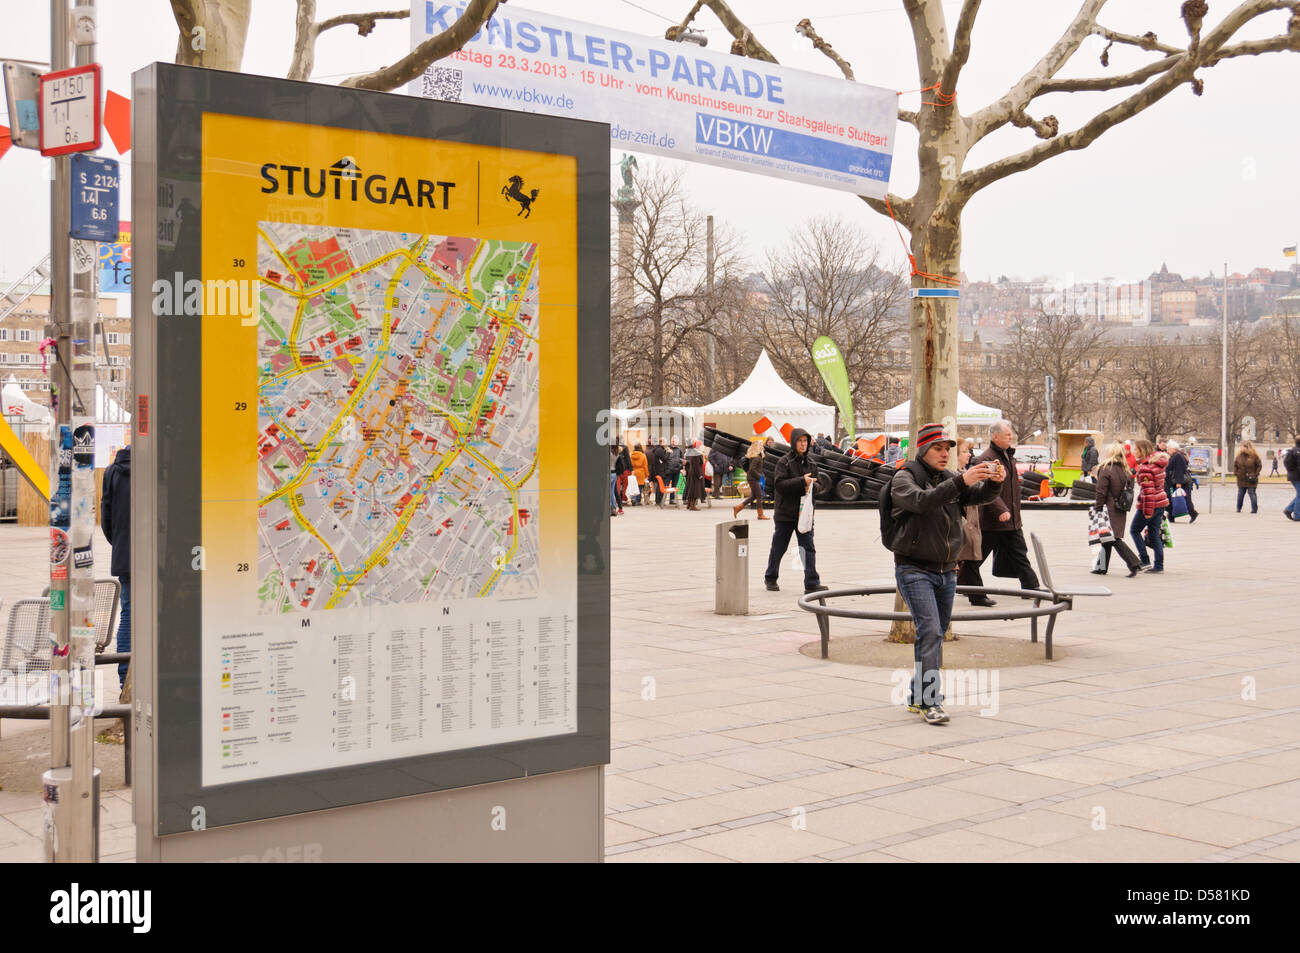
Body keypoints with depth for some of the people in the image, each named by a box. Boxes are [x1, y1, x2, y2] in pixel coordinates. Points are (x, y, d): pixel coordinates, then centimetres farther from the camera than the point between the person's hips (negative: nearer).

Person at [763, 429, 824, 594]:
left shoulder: (810, 462, 8)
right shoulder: (784, 462, -7)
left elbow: (817, 483, 15)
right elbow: (780, 484, -18)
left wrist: (810, 486, -8)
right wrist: (802, 481, -25)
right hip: (785, 513, -3)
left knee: (808, 548, -5)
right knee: (778, 548, 10)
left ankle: (812, 583, -6)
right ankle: (771, 579, 28)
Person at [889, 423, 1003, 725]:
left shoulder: (950, 478, 12)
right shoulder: (904, 478, -6)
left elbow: (979, 496, -2)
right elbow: (922, 500, -27)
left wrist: (995, 481, -23)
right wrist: (961, 481, -36)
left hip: (947, 571, 6)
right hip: (914, 570, -6)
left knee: (936, 635, 11)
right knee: (929, 631, -17)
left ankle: (917, 696, 23)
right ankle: (930, 701, -18)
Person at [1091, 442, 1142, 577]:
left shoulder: (1106, 469, -13)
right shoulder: (1124, 470, 9)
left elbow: (1101, 492, -14)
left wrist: (1097, 508, -8)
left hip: (1110, 509, -8)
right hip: (1121, 510, 8)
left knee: (1114, 539, -6)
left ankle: (1135, 564, -15)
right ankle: (1103, 567, 22)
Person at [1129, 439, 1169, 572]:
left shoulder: (1145, 467, -18)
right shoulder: (1158, 463, 10)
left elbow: (1148, 490, -22)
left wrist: (1147, 511, -20)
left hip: (1150, 503, -9)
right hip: (1161, 502, 9)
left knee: (1134, 531, 7)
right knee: (1154, 534, 13)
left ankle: (1144, 561, 5)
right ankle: (1159, 566, 13)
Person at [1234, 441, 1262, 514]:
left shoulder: (1254, 456, -7)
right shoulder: (1239, 455, 3)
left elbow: (1259, 465, 0)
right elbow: (1235, 464, 15)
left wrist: (1255, 474, -7)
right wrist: (1235, 472, 2)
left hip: (1251, 479, -4)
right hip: (1241, 479, 4)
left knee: (1252, 493, -2)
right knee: (1240, 494, 9)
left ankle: (1254, 509, 4)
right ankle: (1238, 509, 19)